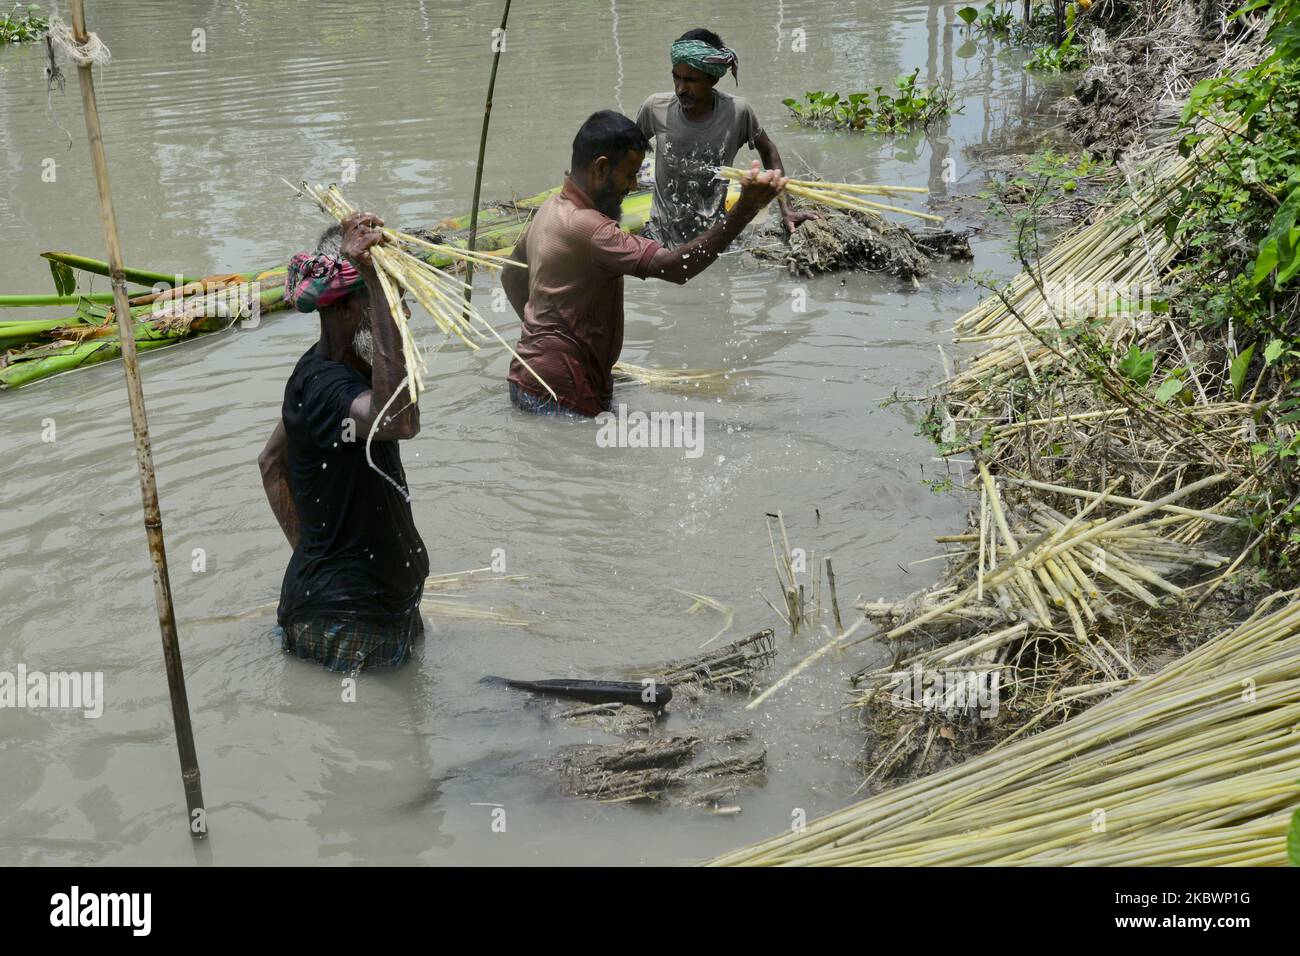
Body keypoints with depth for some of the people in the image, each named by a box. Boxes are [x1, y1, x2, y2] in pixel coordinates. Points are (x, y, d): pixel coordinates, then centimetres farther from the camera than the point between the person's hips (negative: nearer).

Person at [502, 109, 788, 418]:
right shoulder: (585, 227, -24)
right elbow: (675, 266, -34)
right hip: (560, 397, -11)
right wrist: (744, 209, -41)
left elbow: (511, 278, 26)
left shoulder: (550, 210, 10)